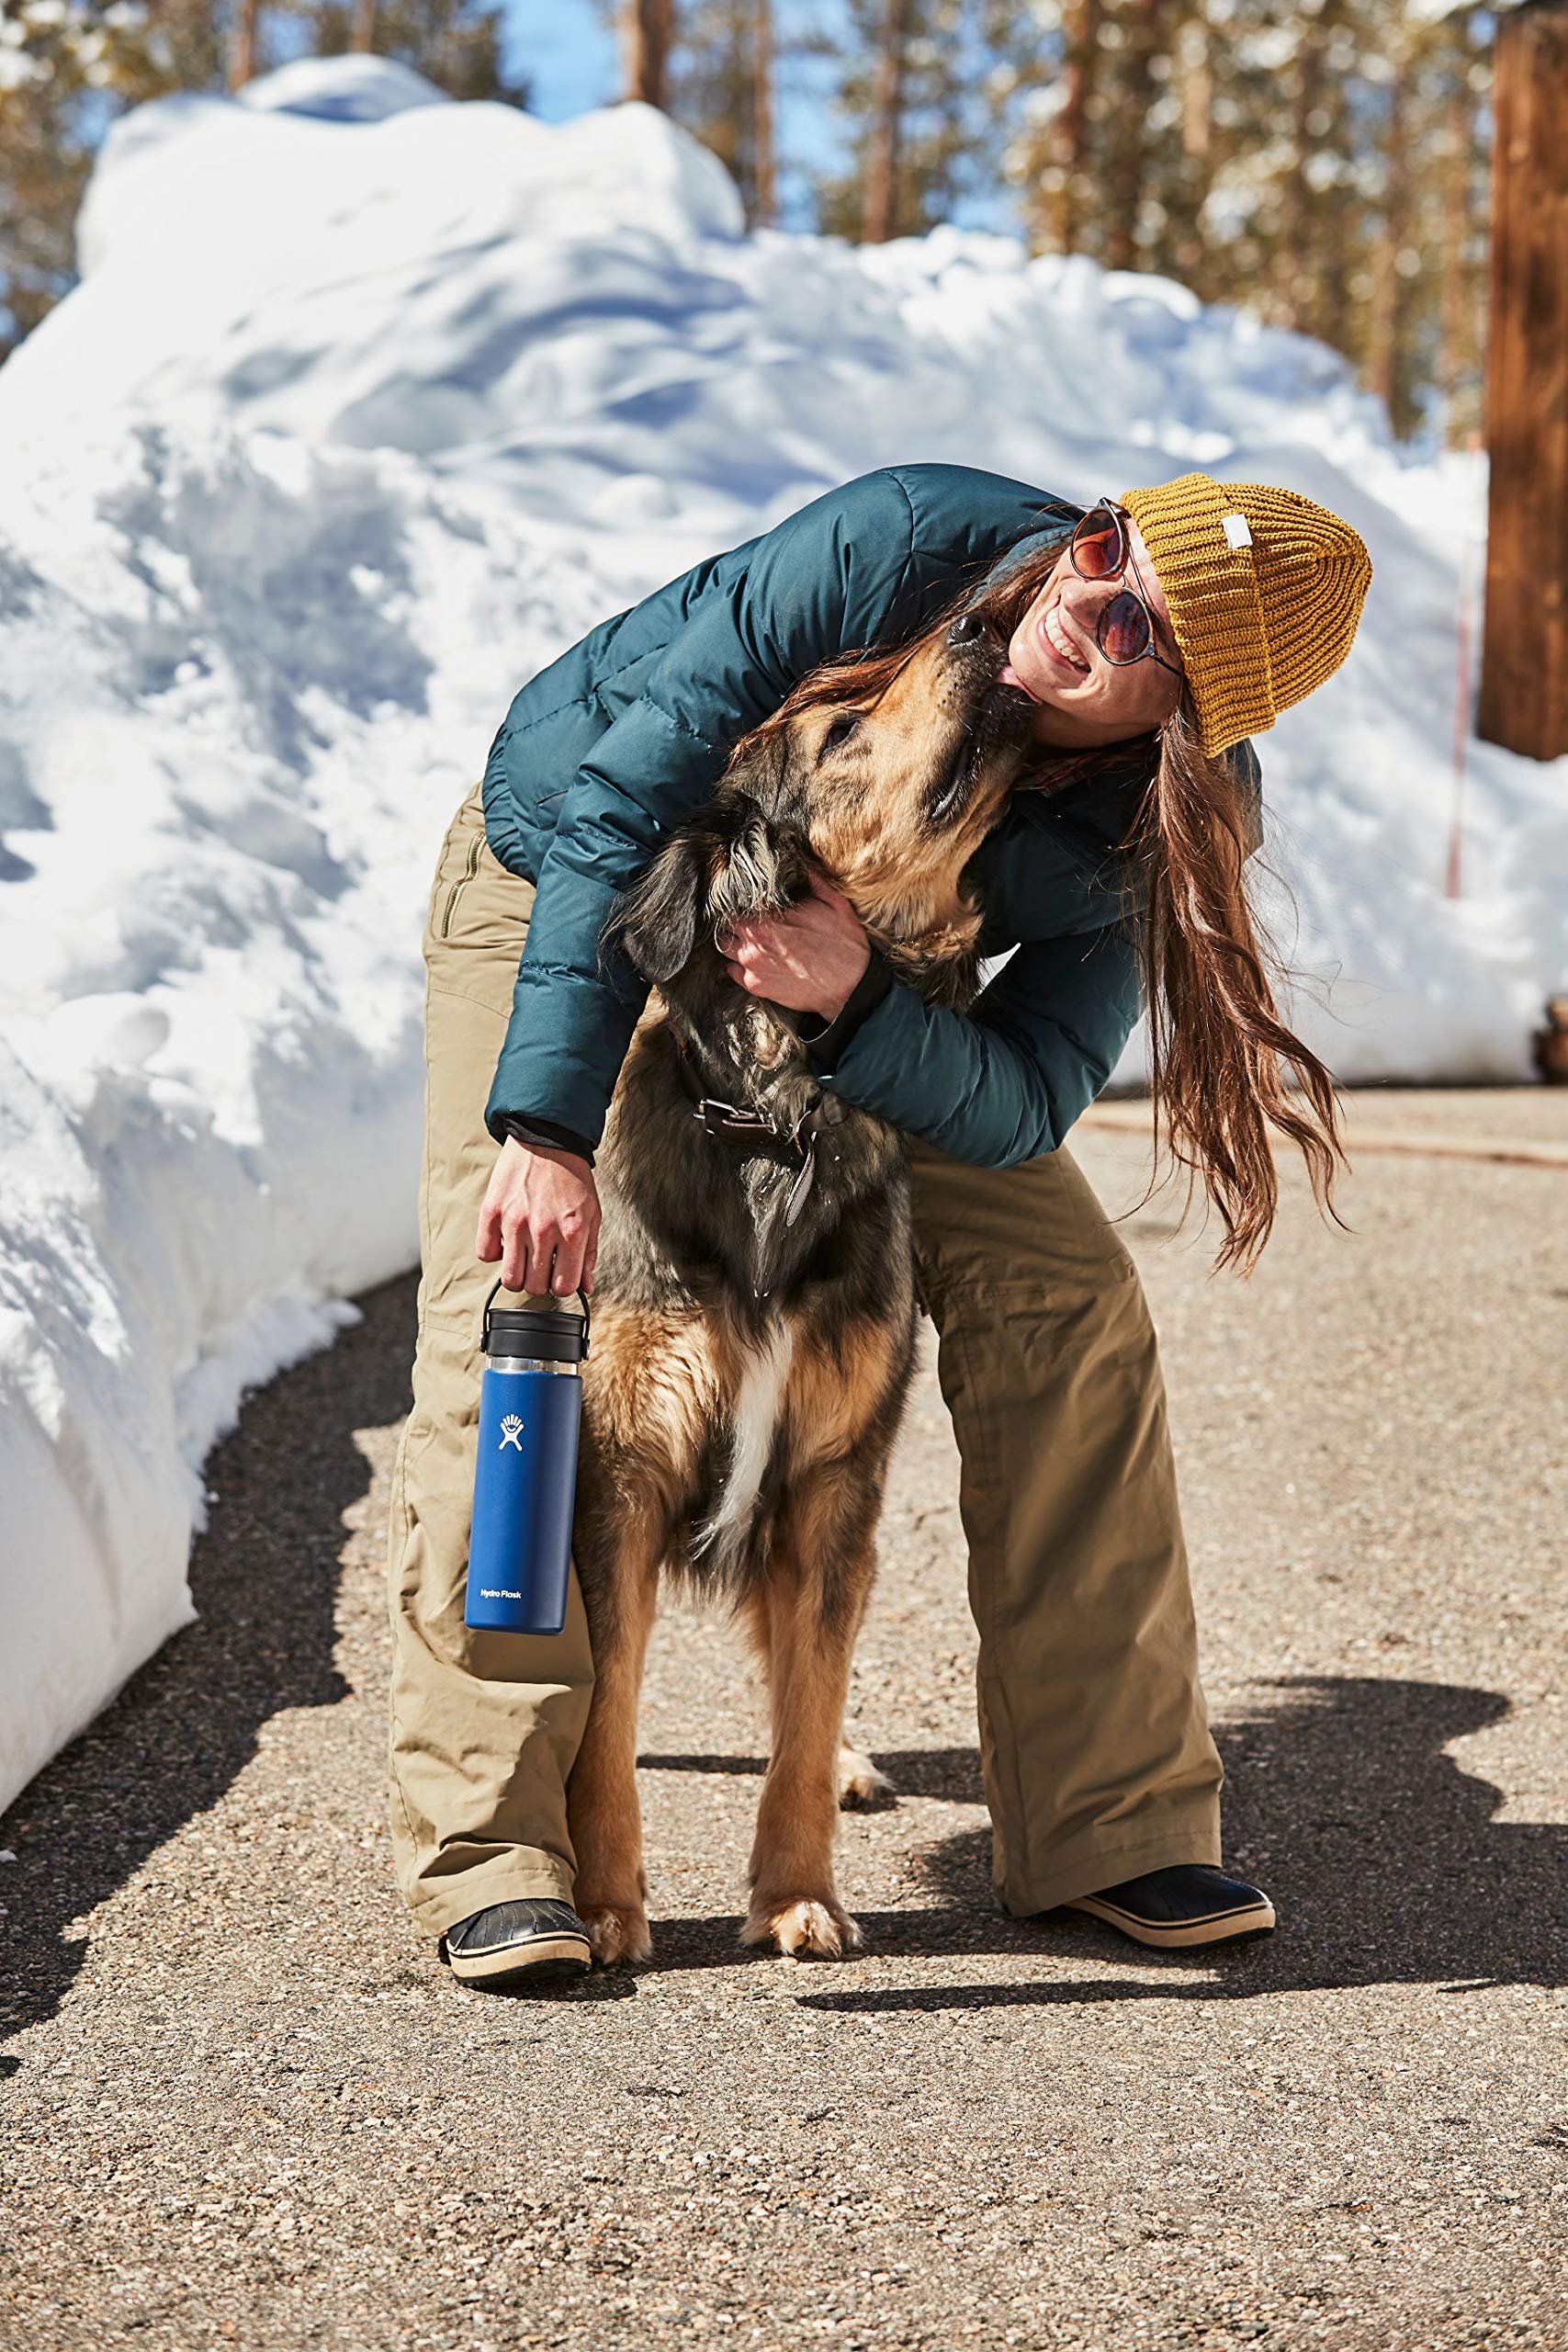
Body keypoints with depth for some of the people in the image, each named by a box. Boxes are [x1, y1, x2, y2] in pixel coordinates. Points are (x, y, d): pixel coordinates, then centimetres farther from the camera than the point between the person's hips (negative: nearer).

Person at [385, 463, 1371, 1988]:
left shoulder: (1152, 828, -25)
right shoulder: (900, 541, -35)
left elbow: (1018, 1108, -26)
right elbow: (622, 803, -33)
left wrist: (857, 1003, -47)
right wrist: (547, 1124, -40)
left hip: (871, 1014, 3)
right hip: (560, 877, -3)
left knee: (1063, 1295, -8)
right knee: (508, 1313, -19)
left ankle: (1105, 1821, 1)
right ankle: (485, 1847, -11)